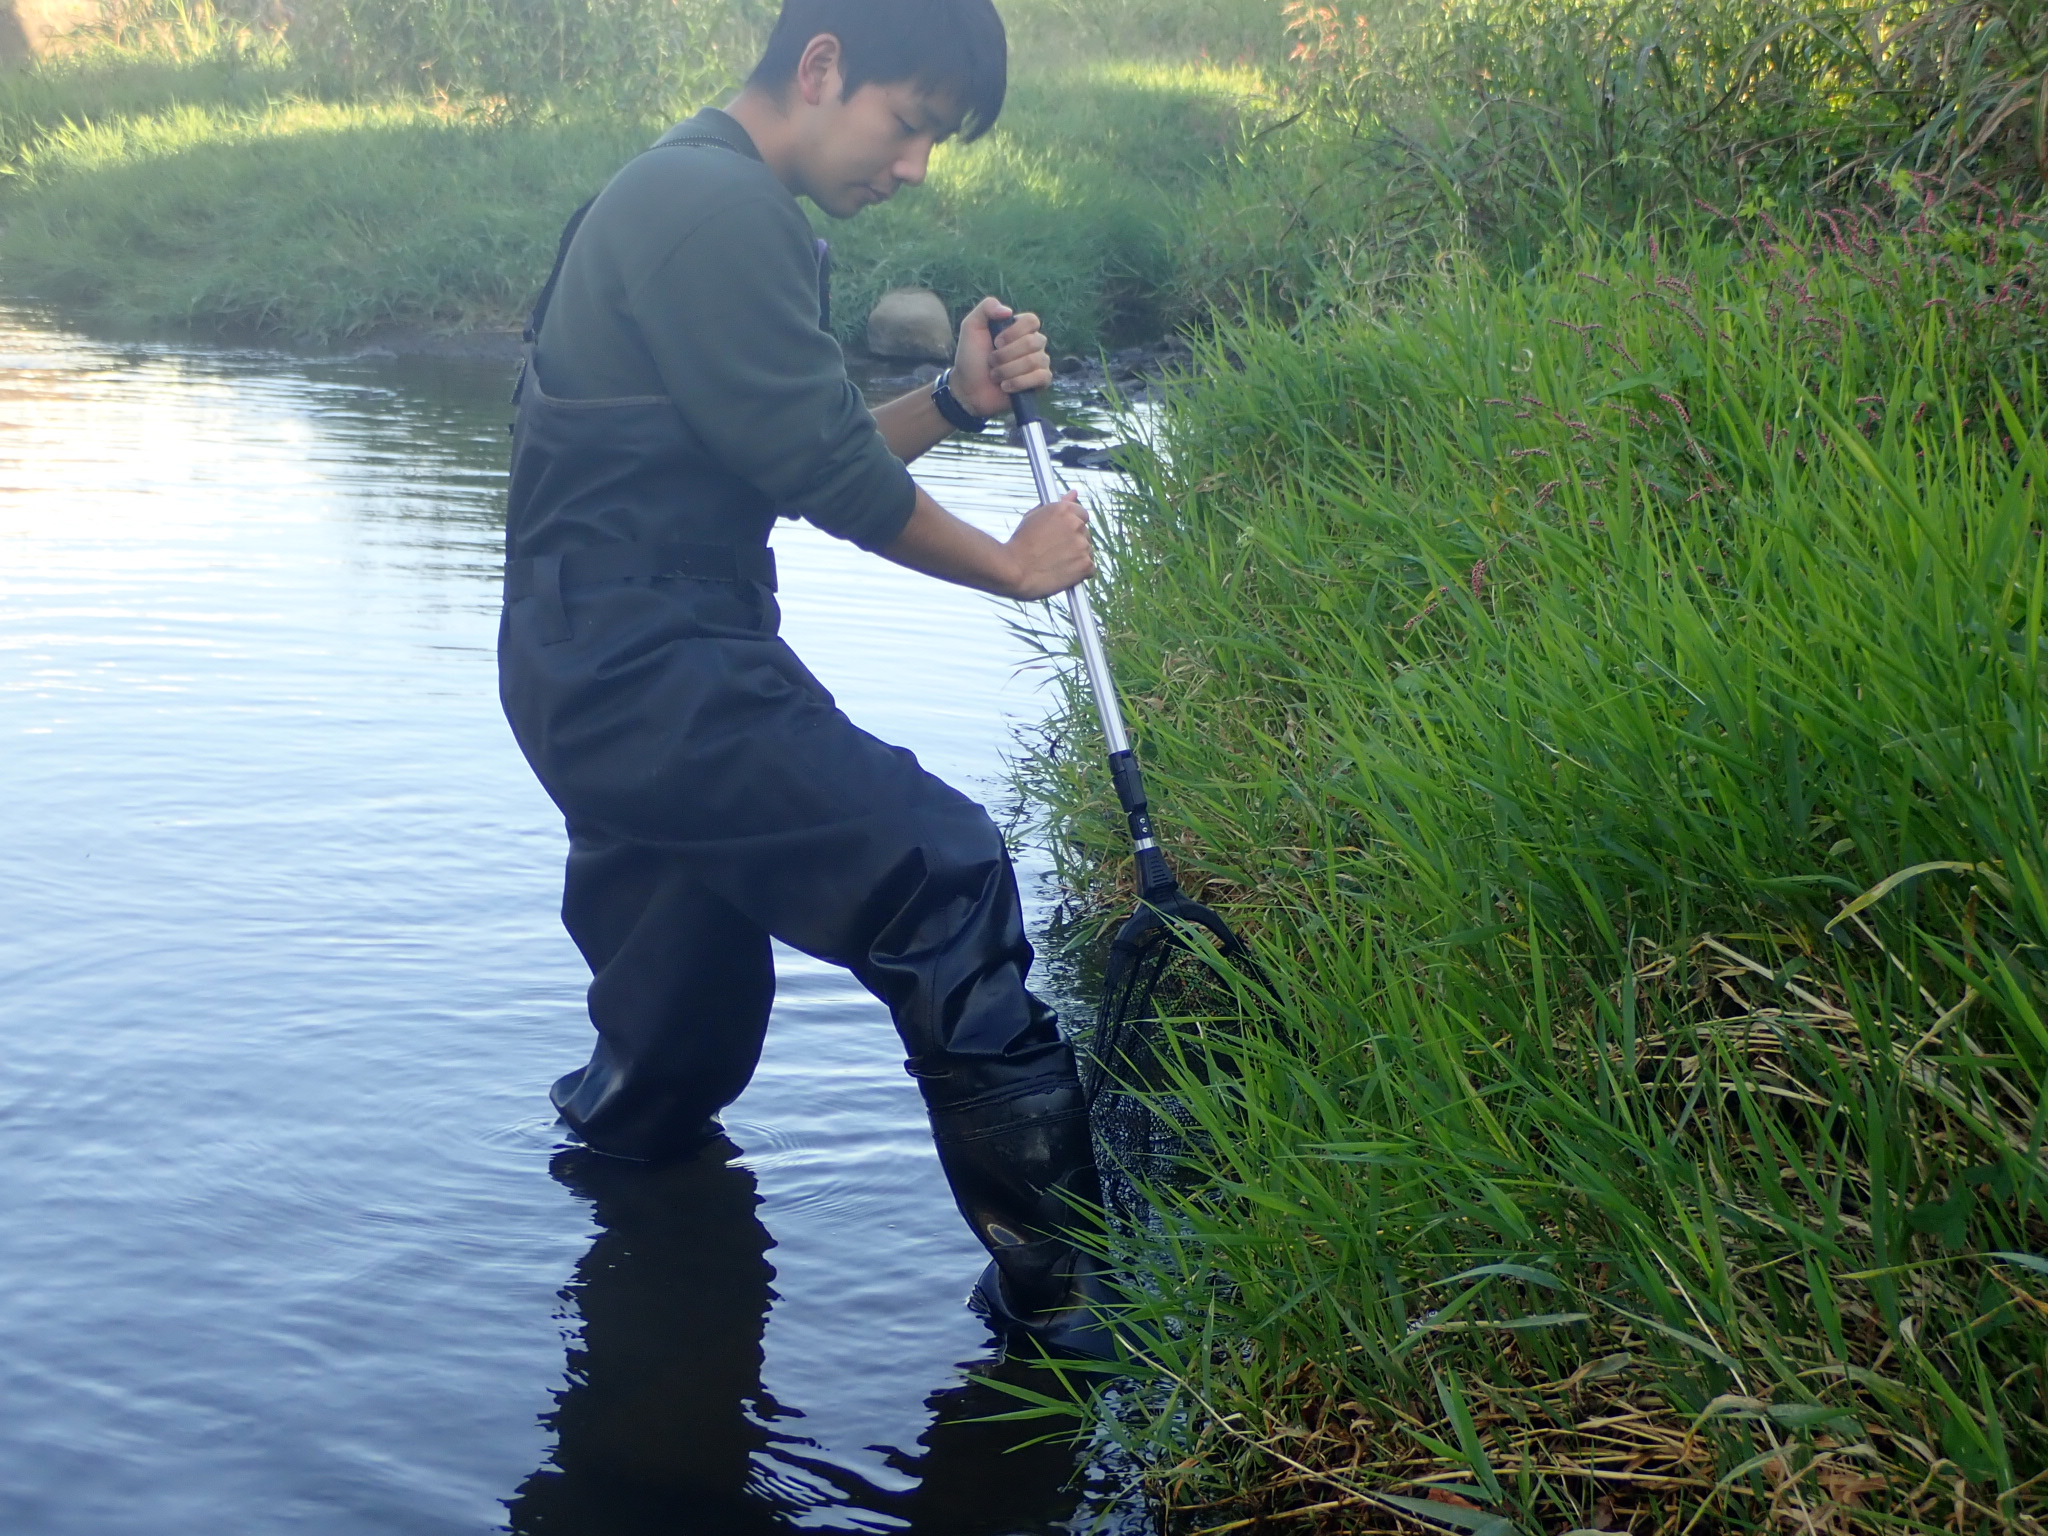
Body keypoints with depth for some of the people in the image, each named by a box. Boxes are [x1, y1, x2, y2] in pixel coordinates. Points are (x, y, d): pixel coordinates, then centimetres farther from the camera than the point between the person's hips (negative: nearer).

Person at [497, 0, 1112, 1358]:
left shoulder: (701, 203, 20)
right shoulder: (719, 208, -14)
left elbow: (790, 459, 20)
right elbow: (820, 471, -15)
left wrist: (955, 403, 6)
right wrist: (1012, 565, -1)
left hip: (615, 670, 11)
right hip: (647, 670, -11)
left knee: (680, 1060, 18)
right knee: (940, 870, -18)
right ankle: (1053, 1267, -15)